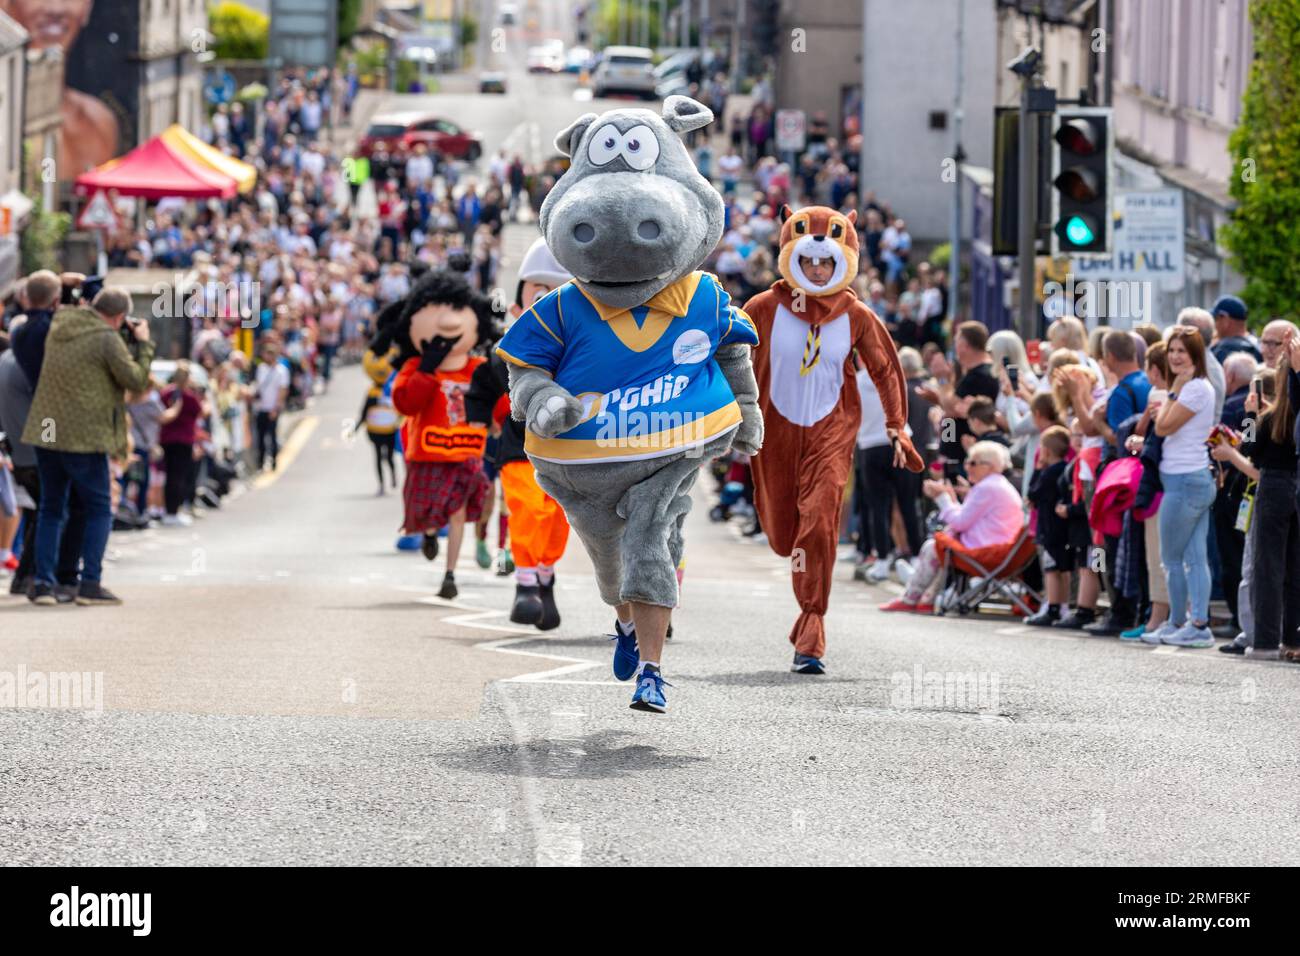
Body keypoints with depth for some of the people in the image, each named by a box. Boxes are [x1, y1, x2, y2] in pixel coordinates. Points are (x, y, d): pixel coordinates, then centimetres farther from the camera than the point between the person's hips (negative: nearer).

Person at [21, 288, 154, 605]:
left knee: (51, 509, 14)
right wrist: (143, 343, 4)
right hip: (84, 437, -6)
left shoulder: (59, 326, 9)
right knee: (99, 511, 5)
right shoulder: (107, 340, -13)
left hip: (46, 434, 6)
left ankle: (42, 583, 7)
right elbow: (137, 380, -8)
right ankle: (90, 584, -3)